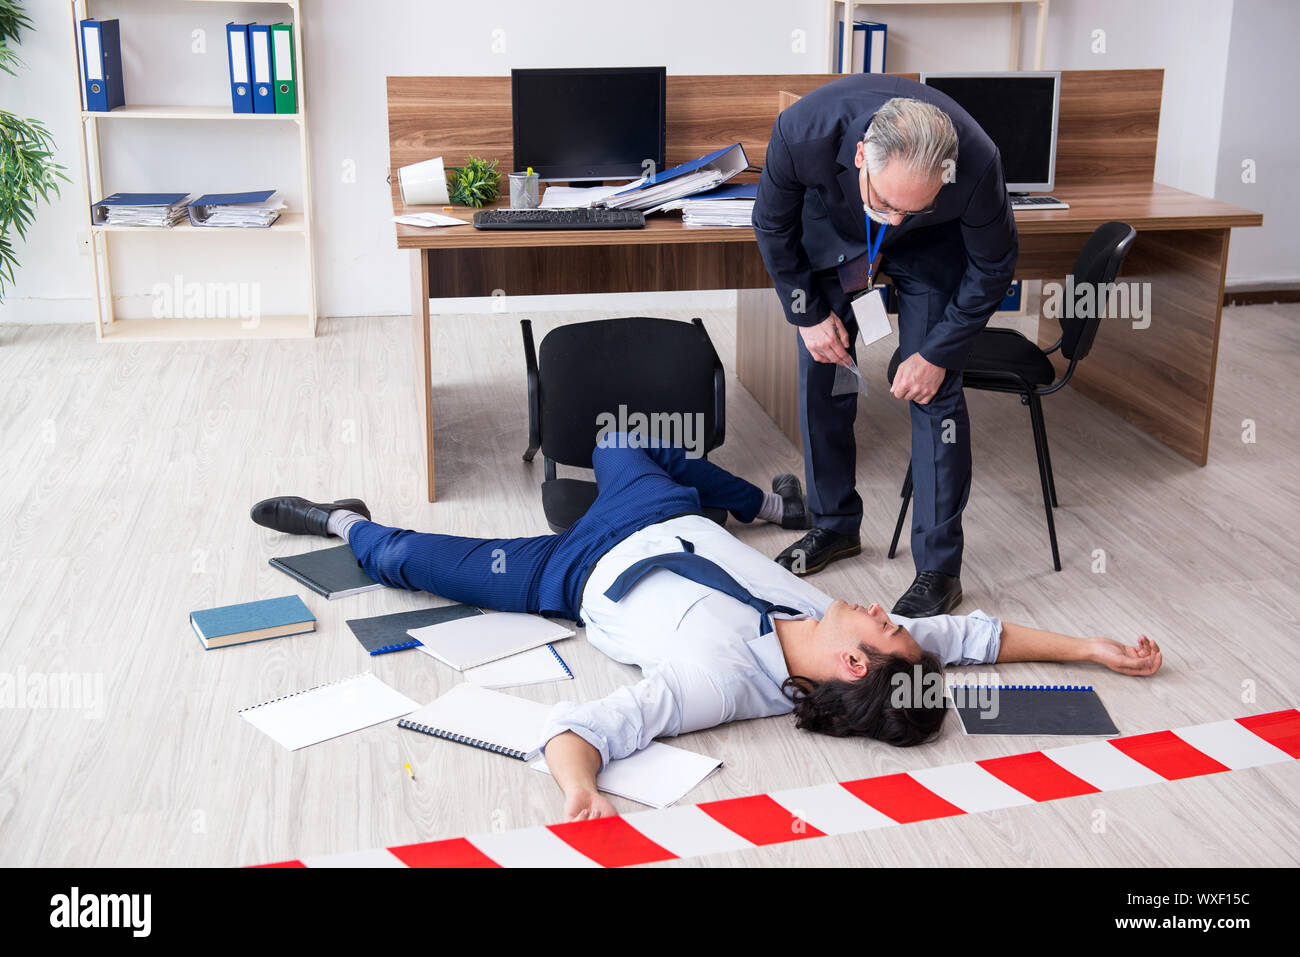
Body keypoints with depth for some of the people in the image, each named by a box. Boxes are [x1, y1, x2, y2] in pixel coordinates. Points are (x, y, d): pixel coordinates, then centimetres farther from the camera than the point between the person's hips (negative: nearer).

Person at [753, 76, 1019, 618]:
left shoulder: (976, 165, -40)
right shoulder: (802, 132, -39)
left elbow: (994, 266, -18)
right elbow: (773, 227, -15)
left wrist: (937, 354, -16)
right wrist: (808, 313, -11)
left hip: (931, 246, -2)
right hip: (832, 223, 2)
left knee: (934, 392, -10)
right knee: (821, 374, 1)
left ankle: (939, 568, -1)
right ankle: (834, 525, 21)